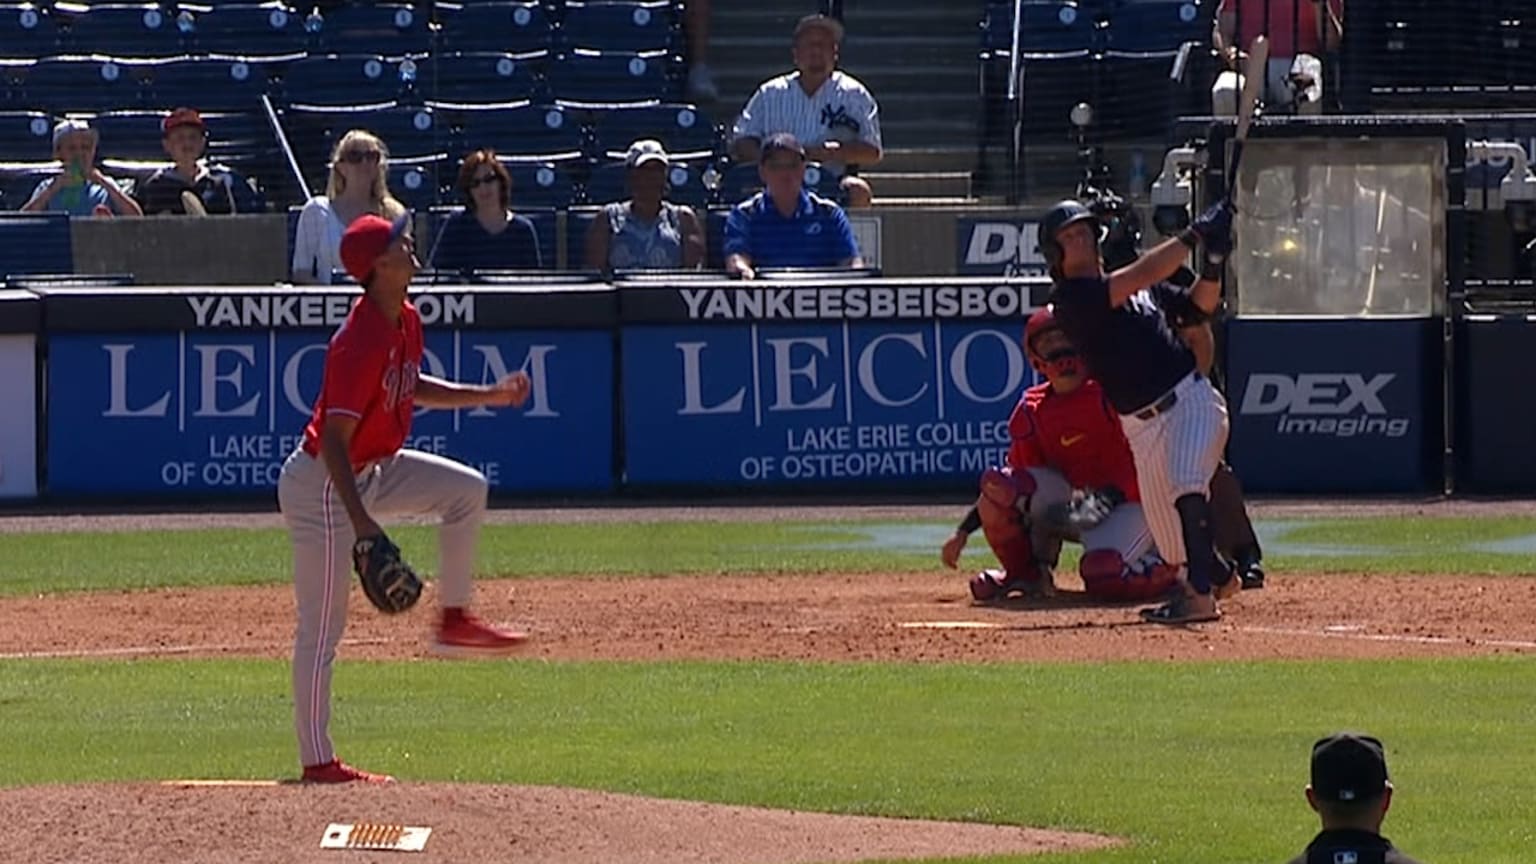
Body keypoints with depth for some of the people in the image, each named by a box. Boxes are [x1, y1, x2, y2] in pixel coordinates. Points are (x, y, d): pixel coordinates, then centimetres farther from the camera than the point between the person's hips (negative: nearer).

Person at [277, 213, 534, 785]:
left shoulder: (405, 320, 1)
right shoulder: (362, 342, -28)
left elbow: (411, 389, 21)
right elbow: (334, 438, -30)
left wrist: (488, 396, 14)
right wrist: (362, 524, -34)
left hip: (372, 471, 9)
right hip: (322, 485, -9)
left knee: (466, 490, 10)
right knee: (322, 627, -4)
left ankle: (454, 621, 16)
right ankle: (318, 763, 1)